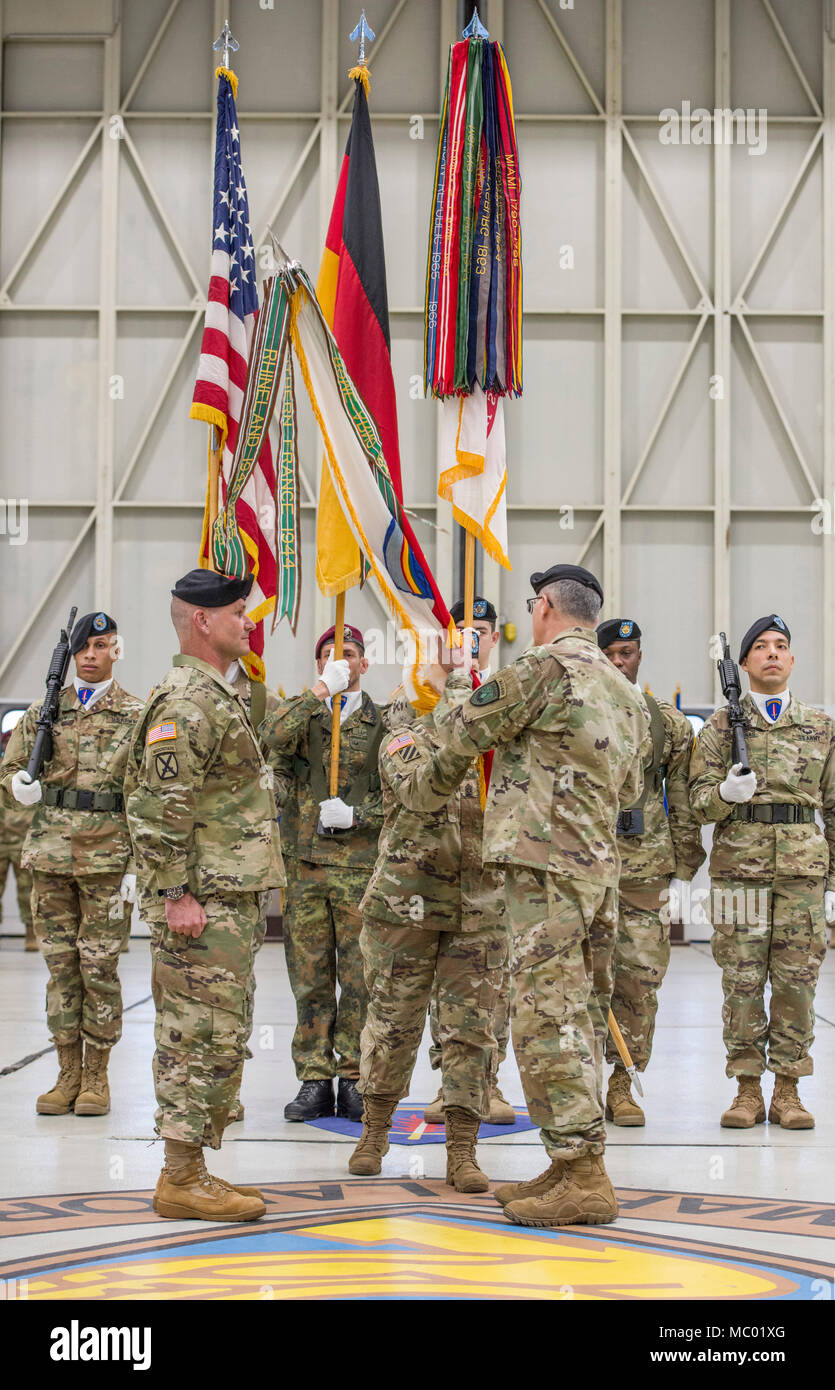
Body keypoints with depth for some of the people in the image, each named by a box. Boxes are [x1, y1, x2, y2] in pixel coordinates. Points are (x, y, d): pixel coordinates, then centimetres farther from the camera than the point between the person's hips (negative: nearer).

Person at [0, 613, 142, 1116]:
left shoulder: (136, 716, 3)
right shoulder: (44, 711, 11)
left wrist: (136, 865, -6)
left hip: (108, 856, -3)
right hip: (51, 852, 3)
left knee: (100, 966, -1)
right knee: (60, 965, 5)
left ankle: (97, 1078, 9)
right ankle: (68, 1074, 13)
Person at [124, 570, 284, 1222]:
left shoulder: (220, 698, 19)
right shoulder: (188, 702, -14)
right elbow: (157, 807, -21)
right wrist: (176, 894, -23)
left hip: (231, 900, 11)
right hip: (203, 905, -11)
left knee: (210, 1039, 13)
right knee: (204, 1038, -8)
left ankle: (189, 1171, 19)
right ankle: (183, 1180, -2)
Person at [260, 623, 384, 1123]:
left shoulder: (382, 723, 9)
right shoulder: (301, 712, 11)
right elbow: (273, 736, -14)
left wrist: (356, 815, -10)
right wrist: (320, 693, -16)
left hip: (361, 864, -1)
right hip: (305, 862, 1)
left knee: (360, 977, 0)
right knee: (310, 977, 3)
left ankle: (355, 1078, 9)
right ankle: (315, 1080, 10)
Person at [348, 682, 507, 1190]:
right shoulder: (408, 741, -2)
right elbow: (420, 791, -24)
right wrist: (461, 747, -40)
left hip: (479, 914, 2)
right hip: (407, 906, -2)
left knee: (471, 1029, 0)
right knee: (393, 1021, 8)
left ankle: (463, 1151, 6)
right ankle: (375, 1130, 28)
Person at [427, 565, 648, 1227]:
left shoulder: (546, 666, -10)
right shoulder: (624, 690, 18)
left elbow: (465, 732, -2)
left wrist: (446, 687, 18)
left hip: (547, 864, -9)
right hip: (600, 865, 9)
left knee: (548, 1015, -9)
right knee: (580, 1014, 12)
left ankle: (583, 1177, -10)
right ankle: (572, 1168, 17)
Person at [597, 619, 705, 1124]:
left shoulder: (670, 722, 10)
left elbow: (683, 803, 10)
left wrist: (682, 874, 5)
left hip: (647, 868, 1)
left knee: (640, 976, 0)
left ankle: (621, 1083, 10)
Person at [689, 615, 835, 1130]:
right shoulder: (722, 725, 7)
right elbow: (700, 799, 4)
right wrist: (726, 792, -19)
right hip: (739, 866, -1)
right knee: (742, 981, 0)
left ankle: (788, 1092, 10)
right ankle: (747, 1091, 9)